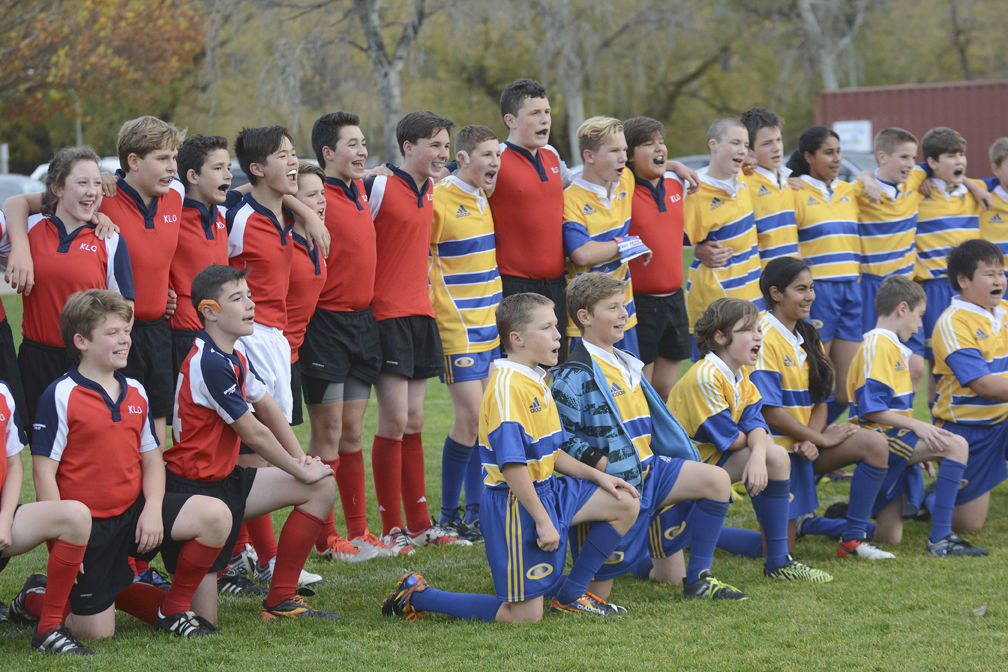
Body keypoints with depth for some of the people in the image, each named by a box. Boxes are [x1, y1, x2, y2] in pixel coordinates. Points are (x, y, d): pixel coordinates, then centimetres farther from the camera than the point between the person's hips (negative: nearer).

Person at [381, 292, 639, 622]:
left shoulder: (536, 382, 12)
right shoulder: (508, 386, -21)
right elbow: (512, 464, -26)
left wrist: (596, 476, 13)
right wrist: (542, 520, -24)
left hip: (547, 490, 10)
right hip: (514, 505, -10)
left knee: (626, 504, 9)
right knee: (526, 616, -8)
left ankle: (570, 595, 17)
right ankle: (416, 595, 3)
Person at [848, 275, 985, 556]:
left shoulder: (894, 348, 21)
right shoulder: (876, 345, -11)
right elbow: (871, 409, -19)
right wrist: (917, 425, -21)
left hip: (891, 440, 10)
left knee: (890, 537, 6)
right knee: (956, 446, -24)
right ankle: (940, 538, -25)